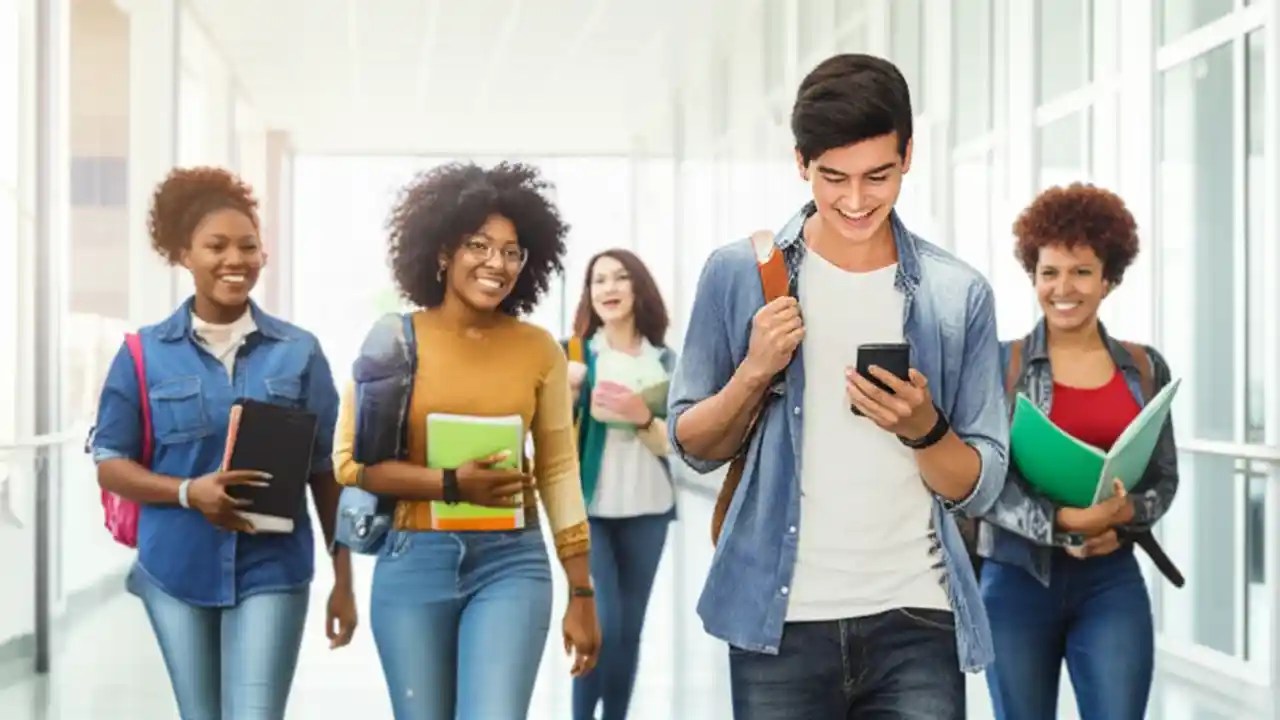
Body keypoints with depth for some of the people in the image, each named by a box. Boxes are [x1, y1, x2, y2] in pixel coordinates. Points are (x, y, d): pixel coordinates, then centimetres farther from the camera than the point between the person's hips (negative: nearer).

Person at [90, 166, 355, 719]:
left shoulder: (299, 352, 2)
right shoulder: (145, 353, 1)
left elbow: (326, 471, 5)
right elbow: (110, 465, 2)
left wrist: (343, 580, 4)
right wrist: (188, 492, -16)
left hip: (272, 571, -1)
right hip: (177, 570, 1)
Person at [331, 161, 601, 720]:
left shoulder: (539, 349, 3)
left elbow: (559, 472, 8)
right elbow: (350, 463, -3)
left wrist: (582, 595, 7)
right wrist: (452, 485, -16)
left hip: (511, 563, 0)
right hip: (412, 563, 0)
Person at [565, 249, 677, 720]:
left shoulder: (665, 361, 6)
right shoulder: (576, 356, 0)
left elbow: (675, 444, 2)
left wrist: (642, 418, -17)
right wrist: (567, 392, -22)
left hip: (646, 510, 3)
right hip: (588, 509, -3)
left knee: (630, 629, 5)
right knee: (603, 623, -12)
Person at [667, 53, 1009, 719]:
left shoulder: (959, 295, 2)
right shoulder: (739, 274, 1)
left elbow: (979, 488, 3)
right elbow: (692, 447, 5)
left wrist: (922, 428, -16)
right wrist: (755, 371, -12)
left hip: (916, 623, 0)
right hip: (780, 622, 0)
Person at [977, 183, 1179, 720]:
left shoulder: (1145, 368, 6)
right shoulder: (998, 363, -2)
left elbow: (1165, 476, 10)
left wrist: (1125, 515, -11)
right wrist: (1058, 521, -21)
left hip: (1112, 580, 2)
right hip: (1017, 578, -1)